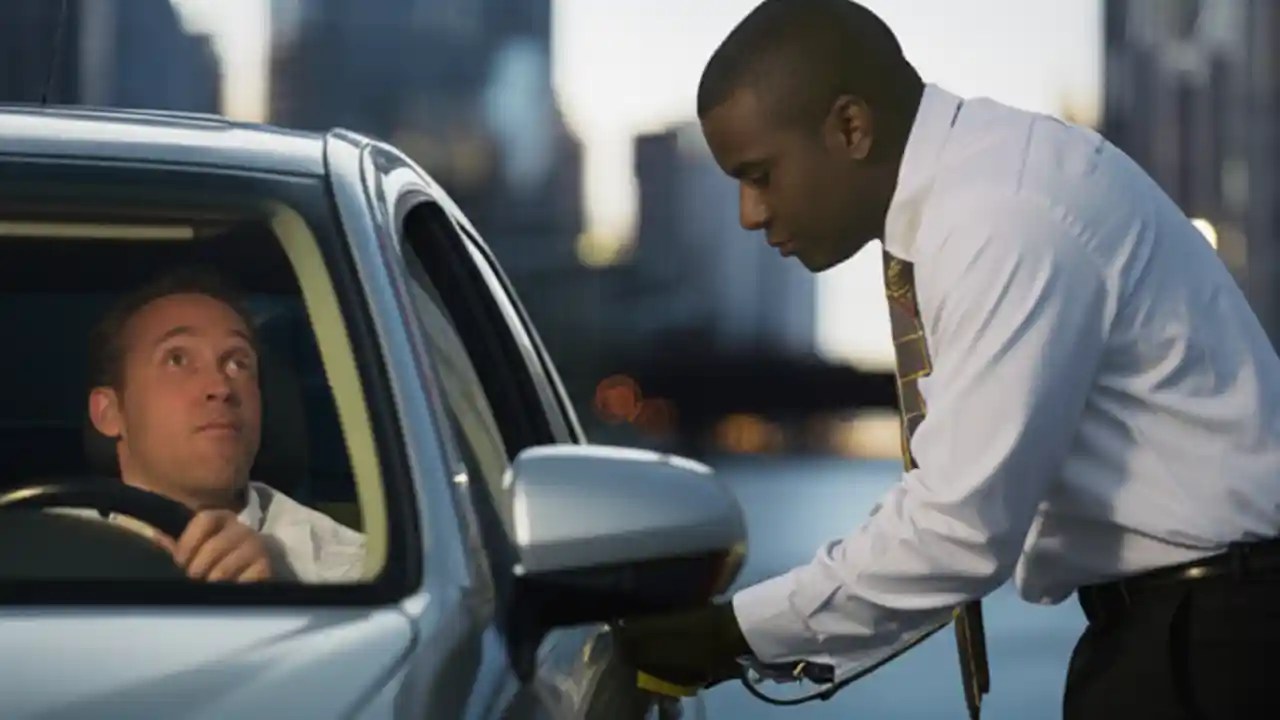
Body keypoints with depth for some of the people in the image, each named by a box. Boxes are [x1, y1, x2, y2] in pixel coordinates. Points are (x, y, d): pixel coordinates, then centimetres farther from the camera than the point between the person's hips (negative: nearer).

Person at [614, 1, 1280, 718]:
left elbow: (961, 528, -23)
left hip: (1207, 628, -9)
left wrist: (736, 632, -15)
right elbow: (979, 488, 12)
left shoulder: (1002, 218, -22)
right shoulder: (967, 177, 7)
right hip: (1168, 607, 9)